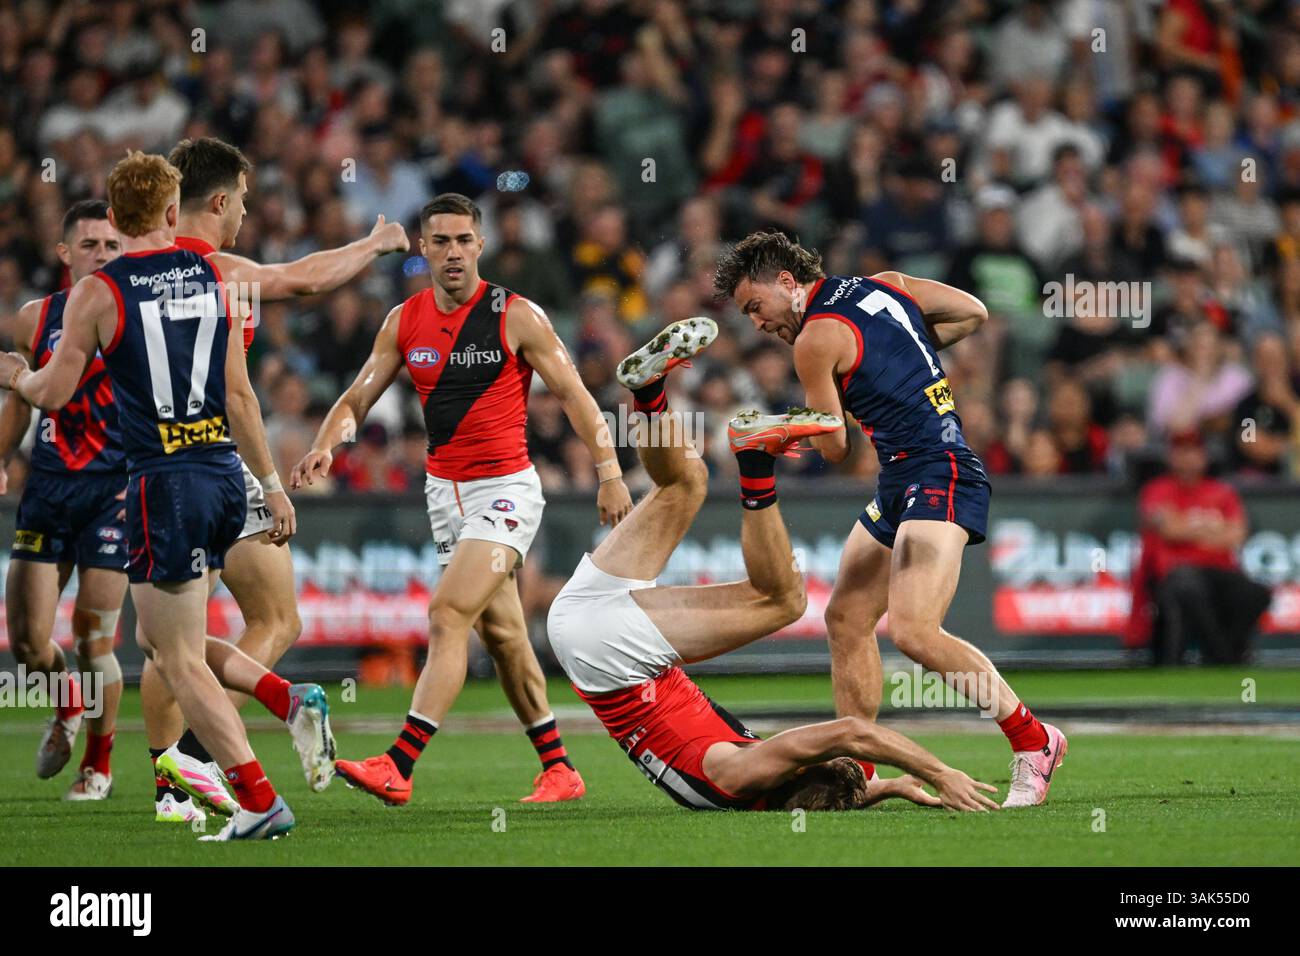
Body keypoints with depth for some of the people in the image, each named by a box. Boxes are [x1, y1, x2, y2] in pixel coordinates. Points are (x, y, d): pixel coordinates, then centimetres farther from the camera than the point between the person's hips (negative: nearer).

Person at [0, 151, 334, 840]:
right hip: (225, 474, 6)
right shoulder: (210, 277, 7)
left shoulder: (98, 293, -7)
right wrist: (272, 485, 14)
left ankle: (258, 802, -6)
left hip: (164, 483, -6)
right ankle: (290, 699, 3)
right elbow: (238, 397, 9)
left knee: (180, 661, 0)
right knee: (159, 638, 21)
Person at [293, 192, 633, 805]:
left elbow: (572, 394, -5)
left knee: (448, 614, -19)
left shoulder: (516, 317, -9)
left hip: (506, 489, -6)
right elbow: (359, 397, 7)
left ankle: (398, 767, -26)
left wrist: (609, 473, -10)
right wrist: (325, 446, -14)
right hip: (445, 494, 6)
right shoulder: (404, 322, 5)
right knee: (500, 633, 10)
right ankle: (558, 769, 20)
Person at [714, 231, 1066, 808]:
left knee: (912, 630, -22)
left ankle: (1033, 742, -13)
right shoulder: (884, 285, 14)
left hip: (936, 477, -11)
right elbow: (974, 314, 19)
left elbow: (834, 450, -3)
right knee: (845, 619, 11)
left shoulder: (815, 340, -9)